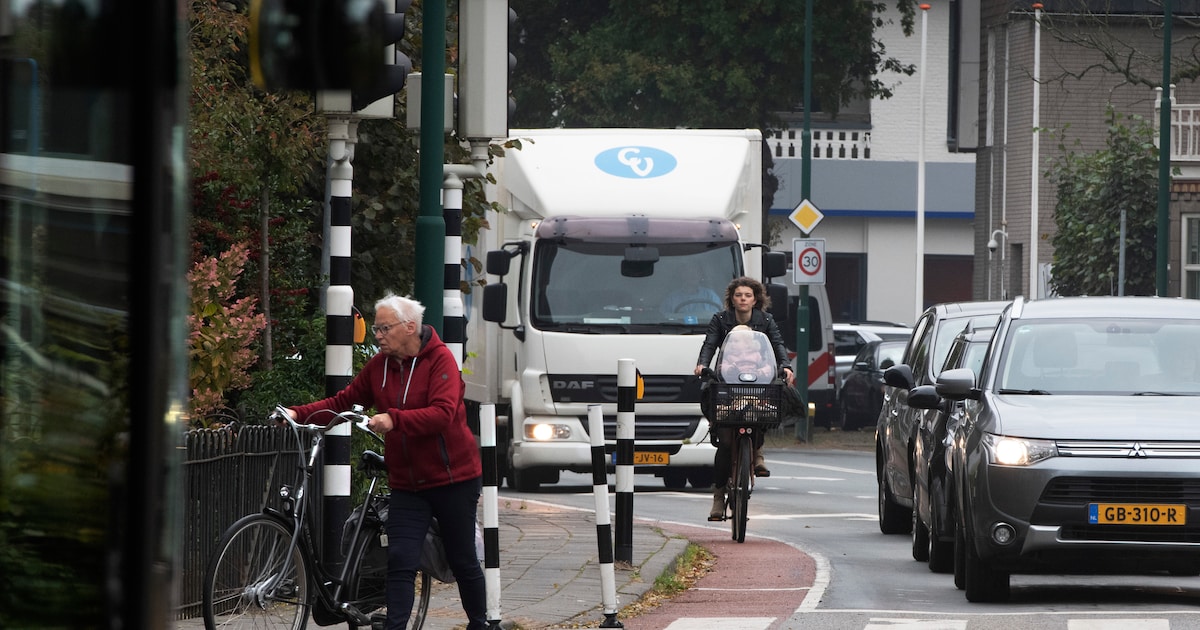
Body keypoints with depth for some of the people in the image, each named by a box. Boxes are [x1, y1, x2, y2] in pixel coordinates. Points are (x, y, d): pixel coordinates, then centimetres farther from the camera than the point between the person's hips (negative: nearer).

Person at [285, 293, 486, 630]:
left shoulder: (440, 359, -12)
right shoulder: (379, 366, 4)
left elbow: (443, 413, -25)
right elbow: (343, 402, 8)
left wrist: (394, 419, -37)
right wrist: (298, 413, -7)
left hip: (453, 479, -4)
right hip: (407, 484, 4)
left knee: (462, 561, 8)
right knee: (400, 561, -9)